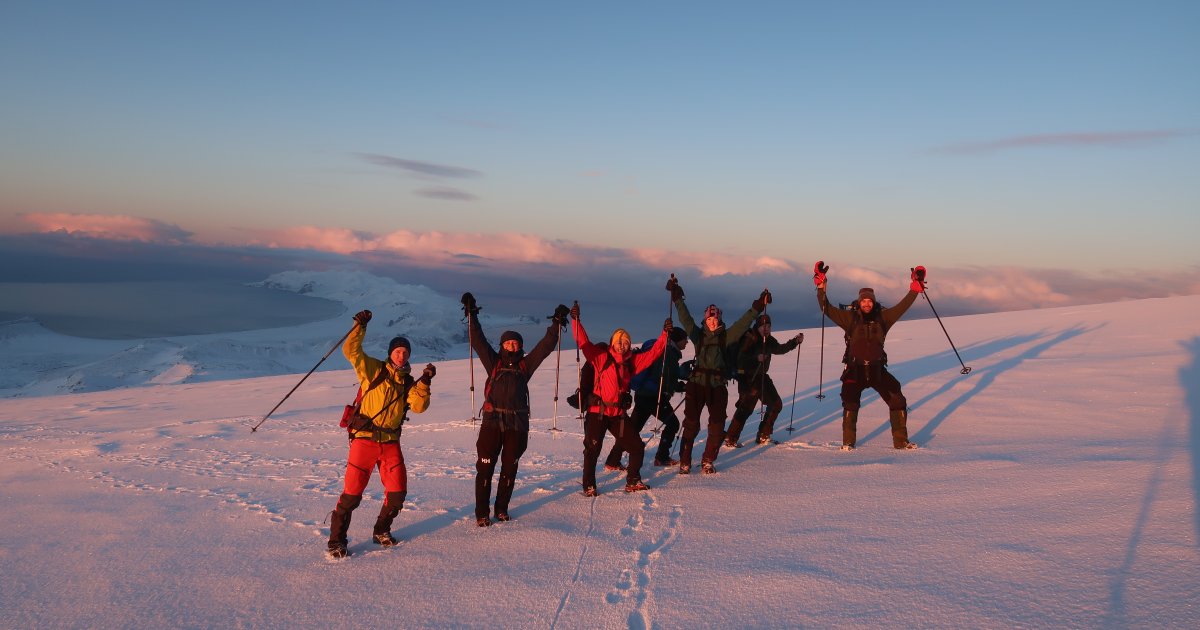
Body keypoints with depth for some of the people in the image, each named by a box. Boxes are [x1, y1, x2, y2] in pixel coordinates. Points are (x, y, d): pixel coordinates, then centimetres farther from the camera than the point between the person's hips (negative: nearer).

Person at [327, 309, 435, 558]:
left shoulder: (409, 383, 11)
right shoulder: (373, 369, 0)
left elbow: (418, 407, -4)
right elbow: (351, 350, -12)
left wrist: (425, 382, -13)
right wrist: (360, 327, -17)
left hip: (390, 442, 5)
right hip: (364, 439, -4)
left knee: (398, 491, 5)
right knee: (352, 493, -5)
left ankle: (381, 531, 27)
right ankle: (336, 541, 8)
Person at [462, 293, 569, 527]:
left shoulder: (525, 365, 11)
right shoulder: (493, 363, 9)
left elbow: (545, 346, 7)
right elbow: (478, 340, 4)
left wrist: (556, 323, 2)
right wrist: (471, 314, -1)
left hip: (517, 424, 2)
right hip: (492, 422, -2)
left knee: (509, 468, 9)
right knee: (485, 467, -2)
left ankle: (501, 508, 24)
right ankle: (481, 513, 5)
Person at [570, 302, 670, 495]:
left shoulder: (632, 361, 9)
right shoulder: (601, 357, -4)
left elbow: (653, 353, 9)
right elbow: (583, 342, -13)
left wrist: (665, 334, -1)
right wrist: (575, 320, -24)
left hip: (619, 414, 5)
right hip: (598, 412, -5)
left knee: (637, 447, 7)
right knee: (592, 450, -5)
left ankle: (633, 482, 24)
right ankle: (589, 486, 9)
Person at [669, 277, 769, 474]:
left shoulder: (726, 336, 7)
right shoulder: (698, 335, 6)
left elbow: (743, 323, 1)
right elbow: (685, 318, 1)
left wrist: (757, 307, -6)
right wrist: (677, 298, -5)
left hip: (717, 385, 1)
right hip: (697, 383, -1)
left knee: (717, 425, 4)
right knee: (691, 424, -2)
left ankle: (708, 461, 20)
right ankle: (684, 462, 6)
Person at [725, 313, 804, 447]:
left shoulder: (768, 340, 7)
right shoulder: (749, 339, -17)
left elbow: (779, 349, 22)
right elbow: (741, 358, -25)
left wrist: (795, 341, 12)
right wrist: (756, 358, -38)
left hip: (762, 376, 9)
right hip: (748, 378, -9)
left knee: (776, 404, 12)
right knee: (746, 408, -13)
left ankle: (763, 436, 22)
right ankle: (730, 439, -4)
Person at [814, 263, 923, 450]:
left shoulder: (882, 317, 3)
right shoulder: (850, 318, -2)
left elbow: (902, 307, 4)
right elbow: (827, 309, -8)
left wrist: (915, 289, -2)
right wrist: (821, 288, -17)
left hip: (877, 369, 2)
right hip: (855, 371, -2)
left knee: (898, 401, 1)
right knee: (850, 404, -11)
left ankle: (901, 441, 16)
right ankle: (848, 442, 5)